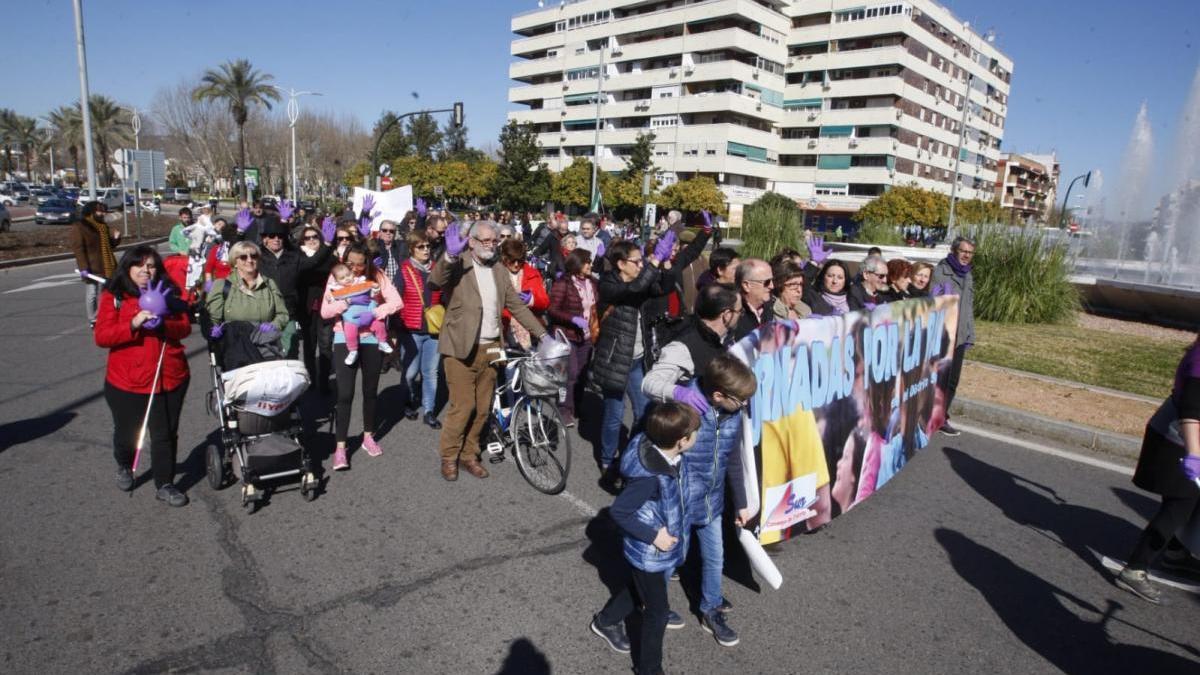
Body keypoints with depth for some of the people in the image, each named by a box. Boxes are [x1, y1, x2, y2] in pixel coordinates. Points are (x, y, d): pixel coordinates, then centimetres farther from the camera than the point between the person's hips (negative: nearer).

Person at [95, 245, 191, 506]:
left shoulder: (167, 292, 4)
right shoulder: (113, 296, -3)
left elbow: (185, 326, -1)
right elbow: (101, 337, -10)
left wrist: (163, 324, -21)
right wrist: (133, 324, -25)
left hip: (170, 379, 1)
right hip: (126, 382, -1)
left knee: (166, 434, 5)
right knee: (127, 432, 16)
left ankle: (164, 485, 18)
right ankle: (124, 467, 47)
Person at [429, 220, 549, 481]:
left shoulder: (500, 271, 11)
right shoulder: (457, 266, -6)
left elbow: (517, 306, 13)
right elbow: (434, 281, -25)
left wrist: (542, 334, 9)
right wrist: (450, 255, -40)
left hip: (490, 349, 6)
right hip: (461, 348, -5)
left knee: (482, 408, 12)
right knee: (463, 407, -3)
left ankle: (469, 455, 28)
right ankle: (449, 457, 18)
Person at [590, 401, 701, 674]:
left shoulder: (670, 455, -13)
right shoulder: (649, 476, -38)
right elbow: (618, 512, -27)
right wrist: (652, 536, -22)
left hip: (662, 548, 8)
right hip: (648, 552, -8)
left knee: (638, 587, 31)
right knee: (658, 610, 12)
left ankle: (606, 621, 56)